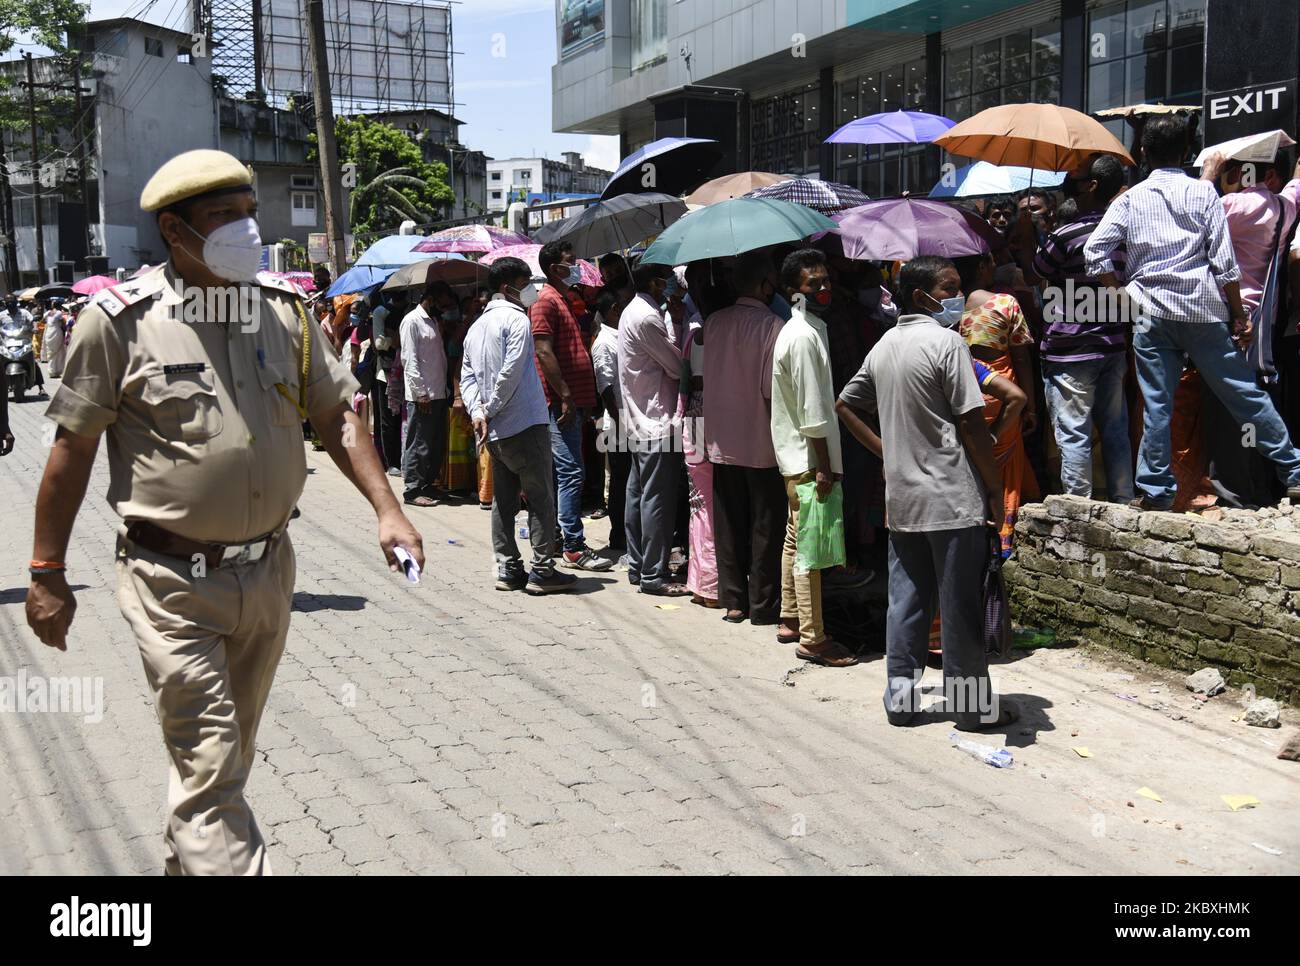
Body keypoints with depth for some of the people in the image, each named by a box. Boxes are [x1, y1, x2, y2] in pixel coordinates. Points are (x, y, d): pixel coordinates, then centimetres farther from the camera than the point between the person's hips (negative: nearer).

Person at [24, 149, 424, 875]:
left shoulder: (284, 310, 3)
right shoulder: (120, 322, -9)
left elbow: (335, 415, 8)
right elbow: (73, 447, -4)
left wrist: (386, 508, -5)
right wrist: (47, 573, -2)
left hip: (268, 571, 5)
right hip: (172, 583, -5)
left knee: (230, 755, 21)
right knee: (209, 767, -7)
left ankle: (187, 863, 42)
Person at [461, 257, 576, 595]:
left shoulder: (477, 326, 16)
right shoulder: (516, 319, -9)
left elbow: (467, 377, 12)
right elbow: (511, 372, -18)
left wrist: (477, 412, 0)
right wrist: (491, 411, -8)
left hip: (495, 431, 8)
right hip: (525, 424, -8)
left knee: (503, 500, 11)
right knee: (541, 499, -2)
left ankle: (508, 569, 13)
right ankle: (542, 571, -2)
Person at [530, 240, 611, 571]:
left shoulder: (565, 301, 21)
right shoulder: (546, 302, -9)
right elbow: (544, 352, -18)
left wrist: (586, 398, 20)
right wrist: (565, 396, -21)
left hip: (574, 400, 10)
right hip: (561, 402, -10)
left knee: (560, 474, 13)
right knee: (571, 473, -11)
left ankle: (554, 538, 20)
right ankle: (574, 547, -10)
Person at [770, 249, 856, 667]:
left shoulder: (803, 329, 14)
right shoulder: (804, 337, -18)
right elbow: (812, 411, -21)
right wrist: (823, 465, -19)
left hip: (796, 455, 11)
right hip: (807, 458, -11)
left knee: (796, 539, 18)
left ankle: (791, 619, 29)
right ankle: (812, 639, -2)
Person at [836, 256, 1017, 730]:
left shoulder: (883, 346, 11)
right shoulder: (946, 341, -13)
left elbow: (846, 405, 20)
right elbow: (971, 424, -16)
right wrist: (996, 490, -9)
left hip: (901, 497, 7)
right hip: (953, 498, -7)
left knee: (906, 599, 13)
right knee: (960, 605, 2)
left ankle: (900, 696, 19)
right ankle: (972, 704, 12)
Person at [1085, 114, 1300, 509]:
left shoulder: (1130, 199, 6)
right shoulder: (1203, 192, 3)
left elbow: (1095, 251, -2)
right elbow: (1224, 262, -2)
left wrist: (1120, 291, 9)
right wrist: (1239, 314, 3)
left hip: (1152, 314, 1)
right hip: (1204, 312, -1)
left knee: (1156, 404, 4)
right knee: (1244, 394, 5)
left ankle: (1155, 491, 7)